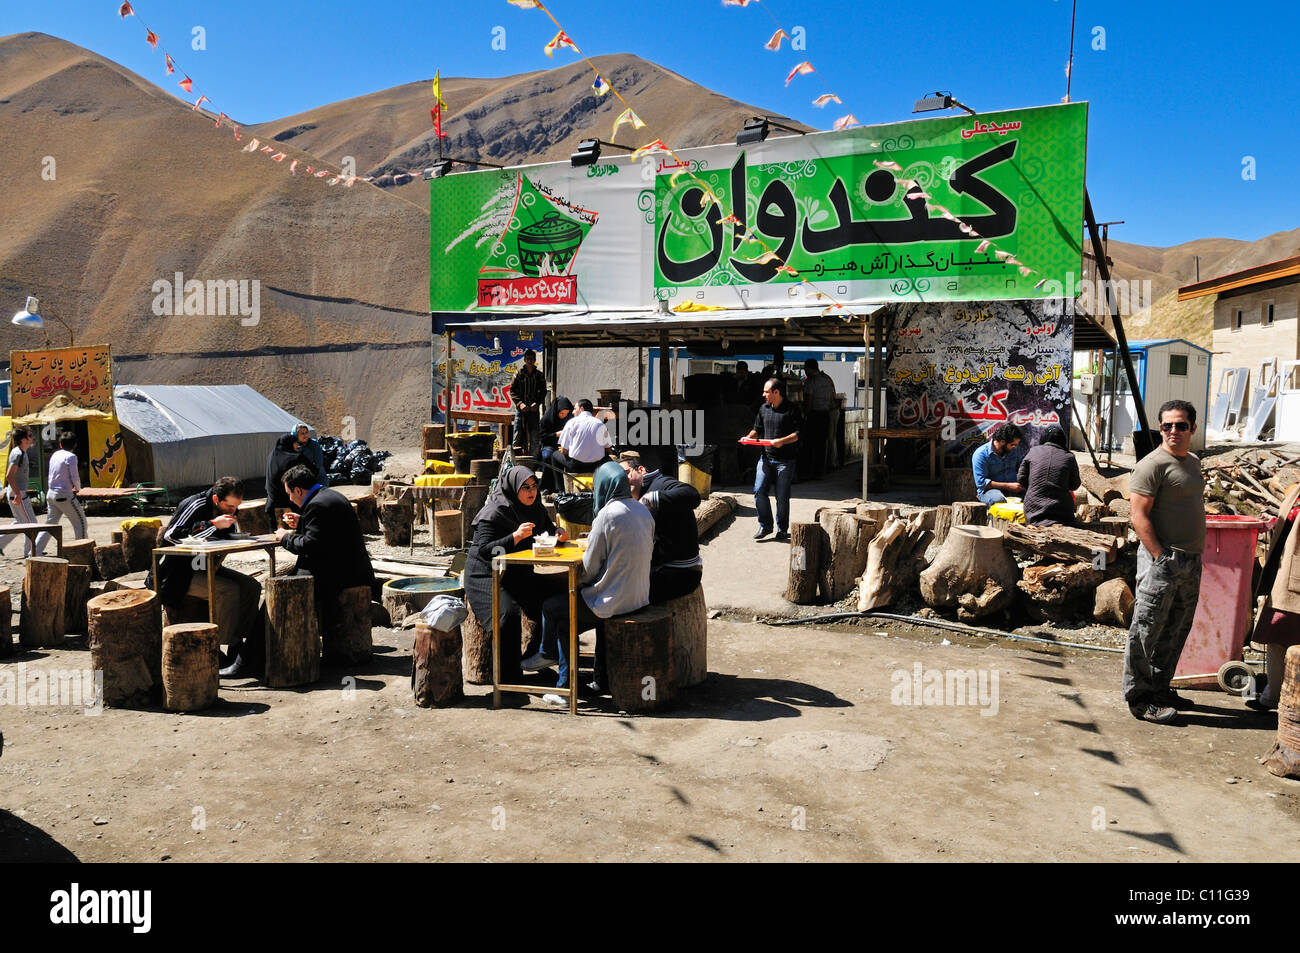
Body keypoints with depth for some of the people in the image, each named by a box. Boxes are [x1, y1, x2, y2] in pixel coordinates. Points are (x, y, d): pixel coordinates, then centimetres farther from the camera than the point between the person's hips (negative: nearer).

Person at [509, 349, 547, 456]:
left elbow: (543, 392, 8)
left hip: (534, 408, 1)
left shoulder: (540, 375, 7)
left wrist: (537, 403, -9)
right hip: (521, 408, -1)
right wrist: (519, 403, -12)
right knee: (518, 435, -2)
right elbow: (512, 391, 2)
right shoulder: (519, 374, 3)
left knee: (534, 437, 2)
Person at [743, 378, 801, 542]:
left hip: (785, 461, -5)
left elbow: (799, 433, -10)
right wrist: (750, 436, 2)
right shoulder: (763, 409, 12)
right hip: (766, 457, 5)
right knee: (759, 491, -5)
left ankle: (782, 530, 15)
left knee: (782, 497, 0)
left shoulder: (791, 409, -5)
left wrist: (782, 441, -23)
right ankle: (765, 526, 11)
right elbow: (758, 429, 22)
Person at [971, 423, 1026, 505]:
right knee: (999, 500, -40)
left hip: (1013, 488, 4)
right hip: (989, 490, -4)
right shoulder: (980, 454, -9)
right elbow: (981, 482, -14)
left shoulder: (1015, 449, 9)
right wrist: (1008, 486, -17)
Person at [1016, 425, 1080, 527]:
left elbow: (1021, 479, 8)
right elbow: (1074, 485, 12)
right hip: (1061, 509, 0)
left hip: (1033, 507, 1)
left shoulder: (1033, 452, 4)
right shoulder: (1069, 457, 2)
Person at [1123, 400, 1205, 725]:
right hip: (1163, 559, -9)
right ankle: (1139, 697, 5)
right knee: (1147, 629, -2)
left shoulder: (1193, 461, 14)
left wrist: (1196, 554, 18)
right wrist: (1161, 556, -20)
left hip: (1191, 561, 9)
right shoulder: (1153, 464, -13)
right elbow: (1138, 514, -17)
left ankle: (1159, 687, 28)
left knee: (1177, 629, 15)